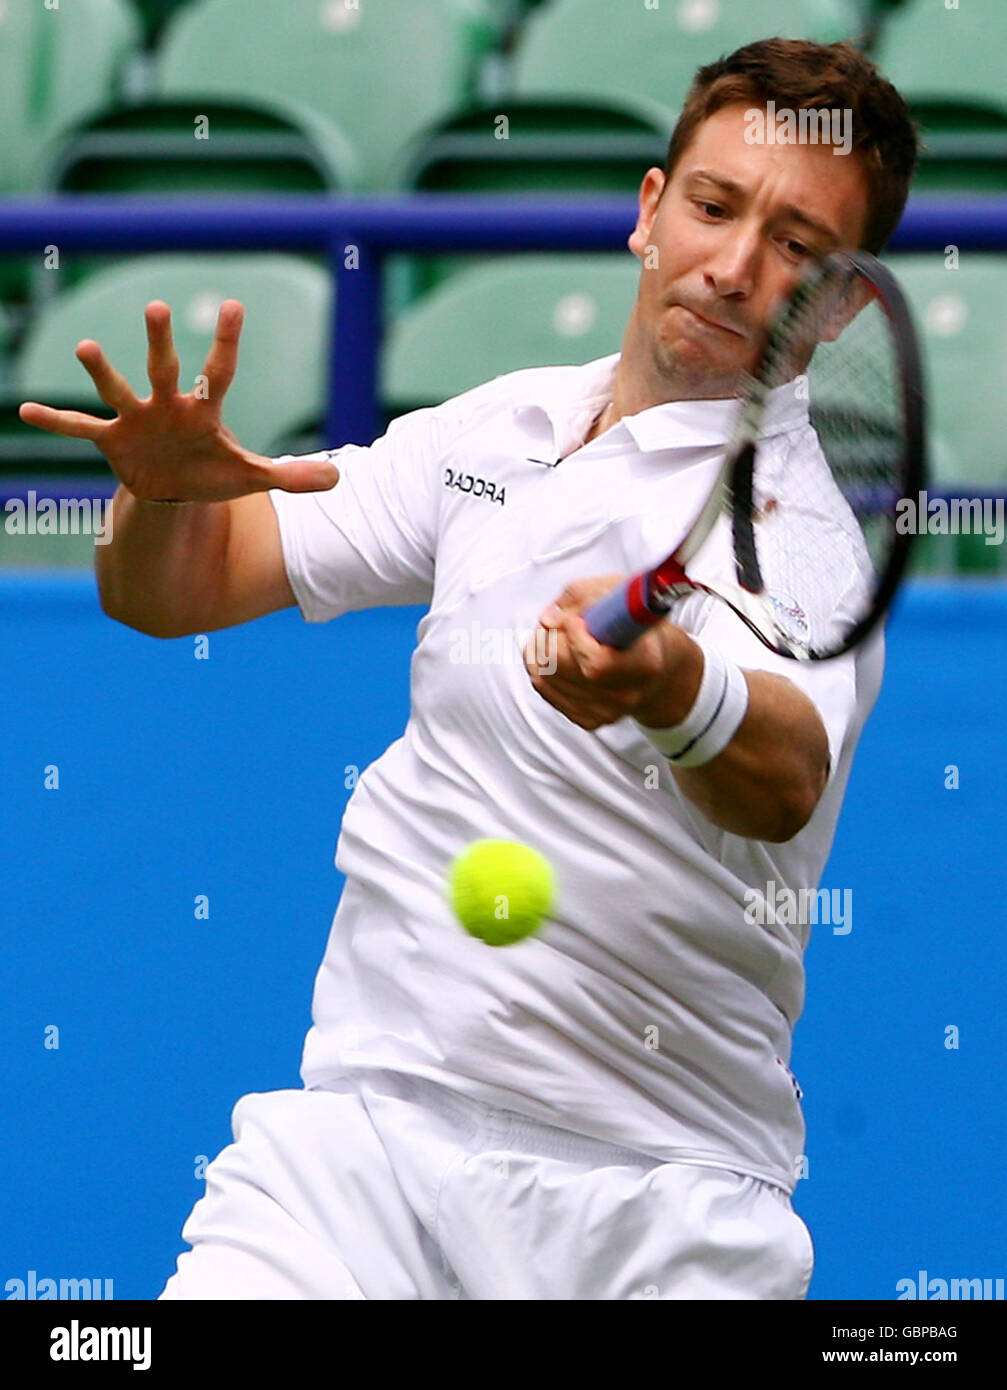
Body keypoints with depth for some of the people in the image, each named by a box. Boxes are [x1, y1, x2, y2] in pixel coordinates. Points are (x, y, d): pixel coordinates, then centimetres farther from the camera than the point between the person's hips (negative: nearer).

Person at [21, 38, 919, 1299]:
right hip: (362, 1135, 3)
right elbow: (170, 594, 18)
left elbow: (785, 781, -28)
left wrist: (680, 690, -50)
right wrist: (166, 488, -6)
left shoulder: (804, 506, -7)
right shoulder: (498, 430, 12)